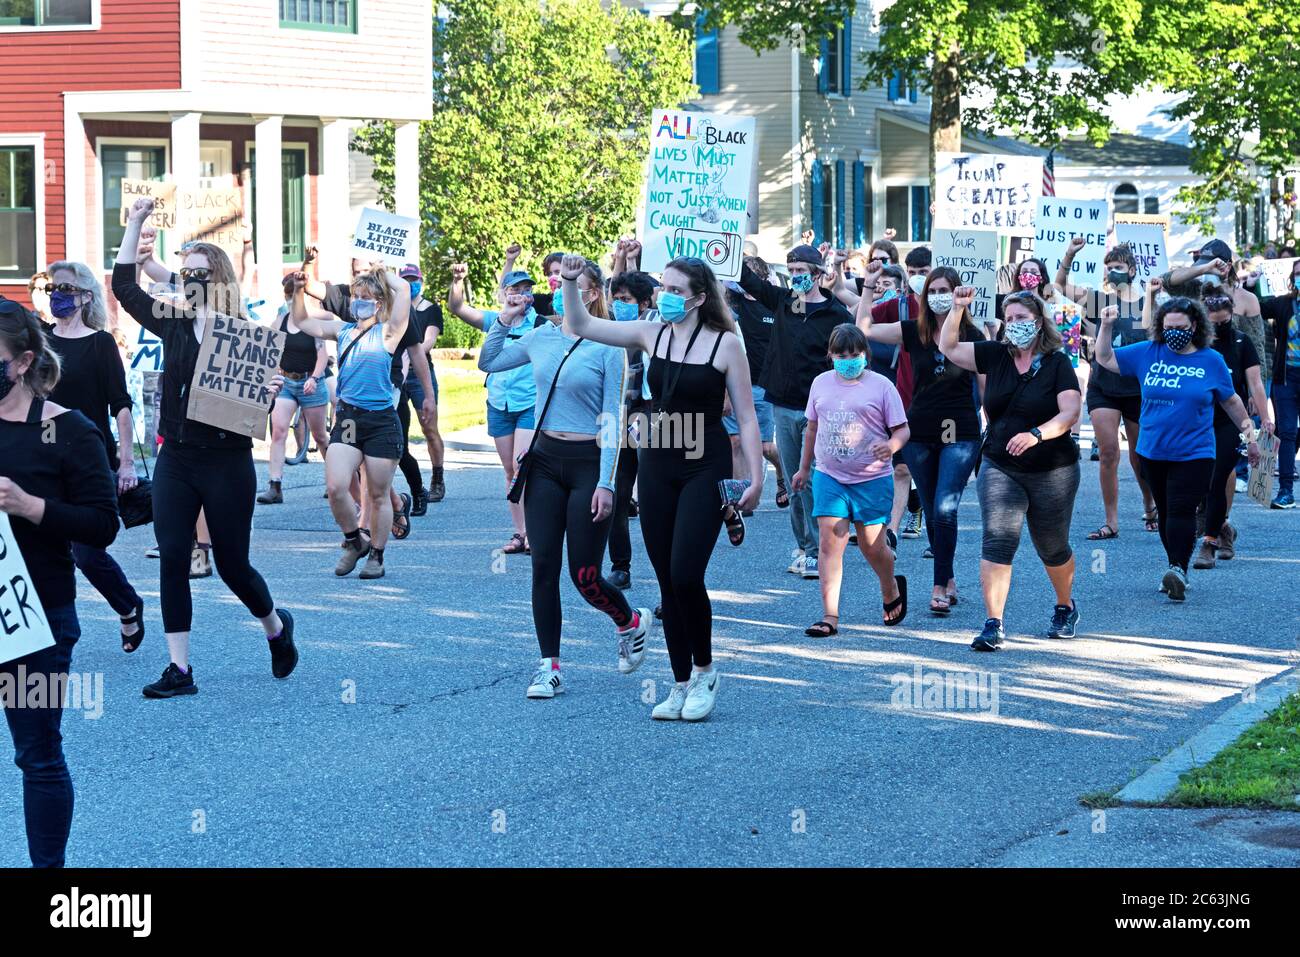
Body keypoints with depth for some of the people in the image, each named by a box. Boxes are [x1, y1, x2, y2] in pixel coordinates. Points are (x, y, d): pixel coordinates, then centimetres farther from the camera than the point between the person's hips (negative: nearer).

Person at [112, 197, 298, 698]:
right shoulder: (174, 324, 5)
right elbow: (124, 286, 6)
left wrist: (269, 391, -26)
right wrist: (134, 225, 2)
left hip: (227, 462, -4)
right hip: (175, 459, 4)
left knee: (231, 564, 6)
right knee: (171, 559, -2)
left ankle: (276, 627, 36)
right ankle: (179, 670, 3)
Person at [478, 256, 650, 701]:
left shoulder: (608, 347, -9)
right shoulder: (542, 336, 6)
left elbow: (613, 420, -11)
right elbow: (488, 363, 19)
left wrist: (606, 483, -15)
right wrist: (504, 321, 4)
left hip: (589, 463, -5)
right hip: (545, 459, 5)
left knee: (584, 576, -1)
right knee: (544, 567, 0)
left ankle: (631, 623, 30)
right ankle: (549, 667, 7)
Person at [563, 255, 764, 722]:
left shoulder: (725, 344, -7)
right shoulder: (652, 334, 5)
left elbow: (746, 417, -6)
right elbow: (582, 325, 9)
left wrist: (756, 477, -11)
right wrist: (570, 282, -8)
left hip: (705, 468, -5)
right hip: (657, 467, 5)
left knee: (685, 575, -14)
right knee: (666, 582, 6)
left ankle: (704, 670, 8)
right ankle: (681, 684, 16)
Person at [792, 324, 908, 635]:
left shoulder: (881, 386, -3)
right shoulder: (821, 384, 8)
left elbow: (903, 430, -3)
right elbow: (812, 428, 21)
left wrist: (891, 446, -25)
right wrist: (804, 468, 25)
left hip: (873, 480, -2)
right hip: (829, 477, 2)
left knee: (872, 545, 5)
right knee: (829, 542, -8)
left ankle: (892, 589, 38)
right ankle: (830, 617, -9)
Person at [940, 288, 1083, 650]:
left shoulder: (1058, 363, -7)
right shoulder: (996, 355, 4)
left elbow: (1070, 412, -18)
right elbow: (949, 348, 7)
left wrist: (1036, 435, -33)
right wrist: (957, 309, -6)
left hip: (1052, 472, -2)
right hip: (1000, 468, 2)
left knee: (1052, 547, 12)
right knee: (997, 542, -13)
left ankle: (1065, 608, 39)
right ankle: (993, 625, -15)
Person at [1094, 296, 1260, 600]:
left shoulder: (1211, 361, 0)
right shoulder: (1147, 353, 4)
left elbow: (1231, 401, 11)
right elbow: (1105, 358, 10)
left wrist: (1249, 432, 15)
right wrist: (1106, 326, -3)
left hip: (1194, 453, -4)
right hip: (1153, 452, 4)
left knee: (1181, 511, -17)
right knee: (1165, 513, 11)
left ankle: (1178, 570, -23)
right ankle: (1177, 570, 21)